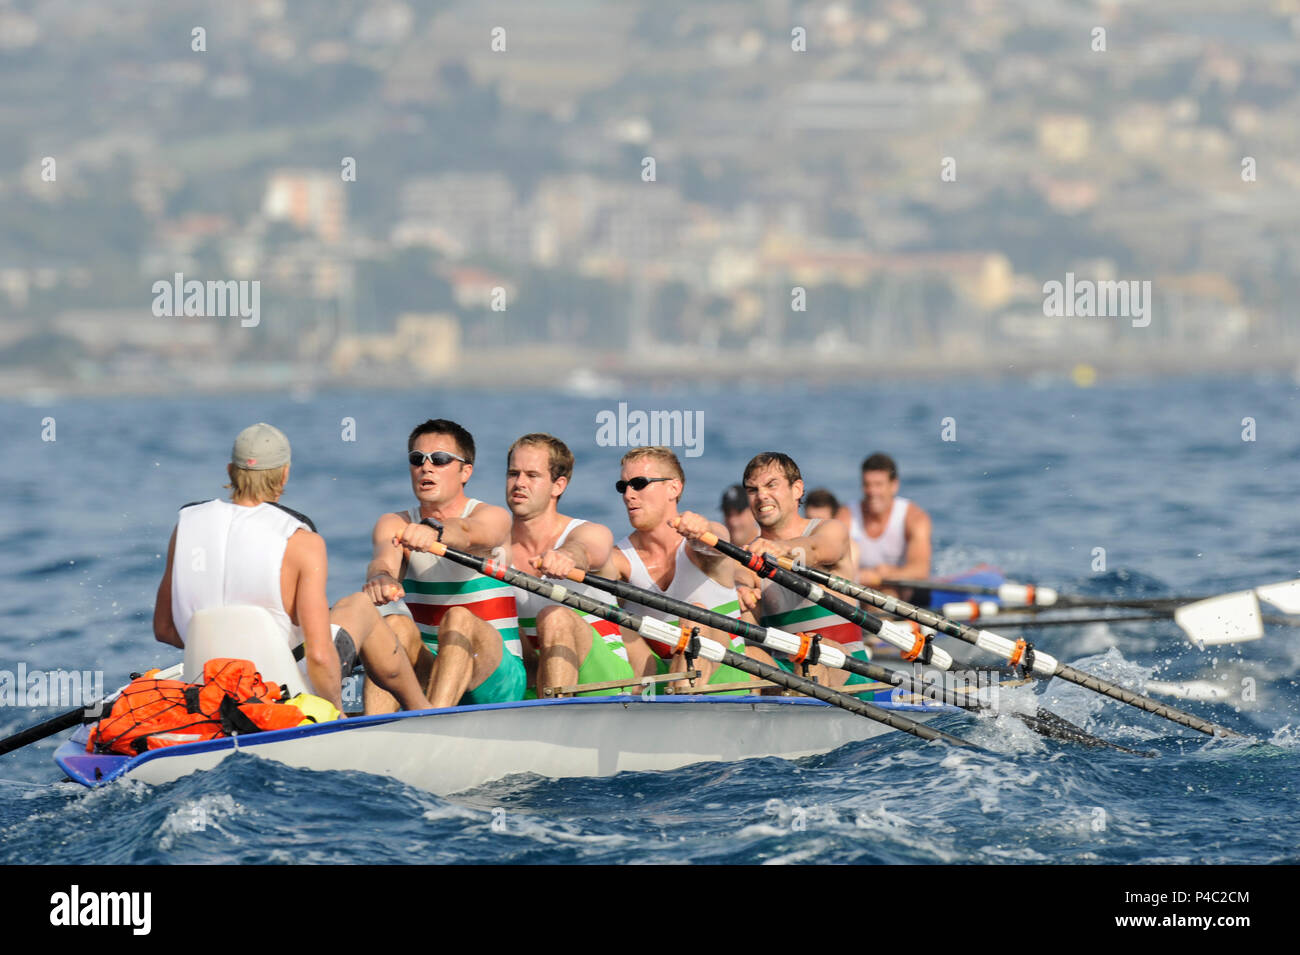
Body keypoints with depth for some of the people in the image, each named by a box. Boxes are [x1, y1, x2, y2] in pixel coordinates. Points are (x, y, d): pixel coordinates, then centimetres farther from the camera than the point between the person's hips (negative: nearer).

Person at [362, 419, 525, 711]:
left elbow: (467, 533, -28)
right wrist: (381, 576, -43)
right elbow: (384, 558, -17)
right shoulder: (394, 525, 7)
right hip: (423, 674, 3)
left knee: (460, 618, -32)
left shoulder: (494, 517, -3)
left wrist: (434, 532, -53)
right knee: (396, 624, -26)